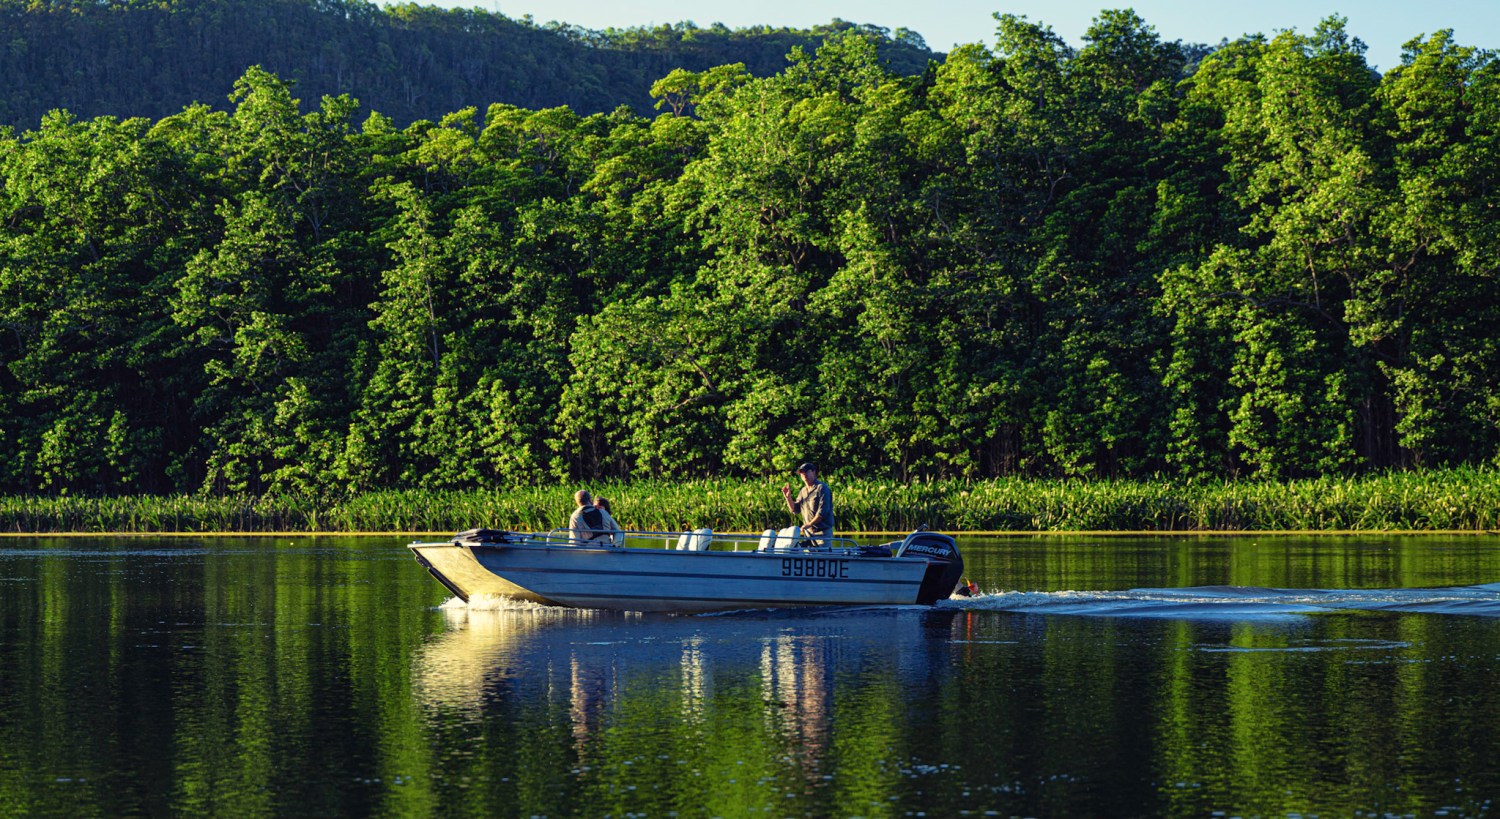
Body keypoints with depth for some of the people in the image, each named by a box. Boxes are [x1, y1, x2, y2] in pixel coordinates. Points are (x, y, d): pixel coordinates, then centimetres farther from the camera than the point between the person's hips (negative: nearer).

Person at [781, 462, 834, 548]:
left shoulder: (821, 488, -9)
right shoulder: (803, 491, 14)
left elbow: (822, 512, -17)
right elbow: (795, 510, 16)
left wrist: (809, 524, -18)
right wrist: (788, 497, 2)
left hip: (823, 532, -7)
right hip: (808, 532, 7)